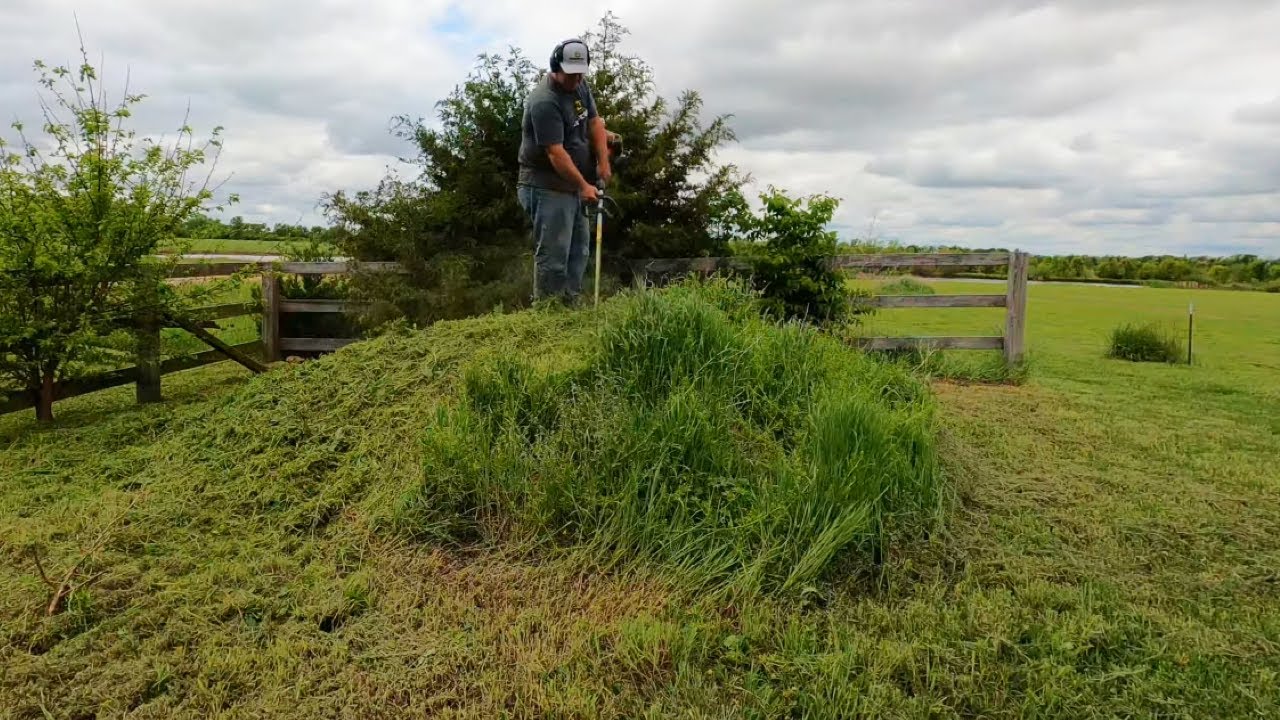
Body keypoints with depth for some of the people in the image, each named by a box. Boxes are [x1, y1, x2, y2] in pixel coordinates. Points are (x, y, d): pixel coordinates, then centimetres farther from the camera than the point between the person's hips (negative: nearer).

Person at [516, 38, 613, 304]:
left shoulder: (580, 85, 8)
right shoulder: (545, 101, -21)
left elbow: (594, 123, 9)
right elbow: (555, 152, -24)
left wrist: (603, 163, -5)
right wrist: (584, 185, -25)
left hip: (572, 185, 10)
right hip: (547, 187, -10)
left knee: (578, 249, 14)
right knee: (553, 254, -8)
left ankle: (570, 305, 23)